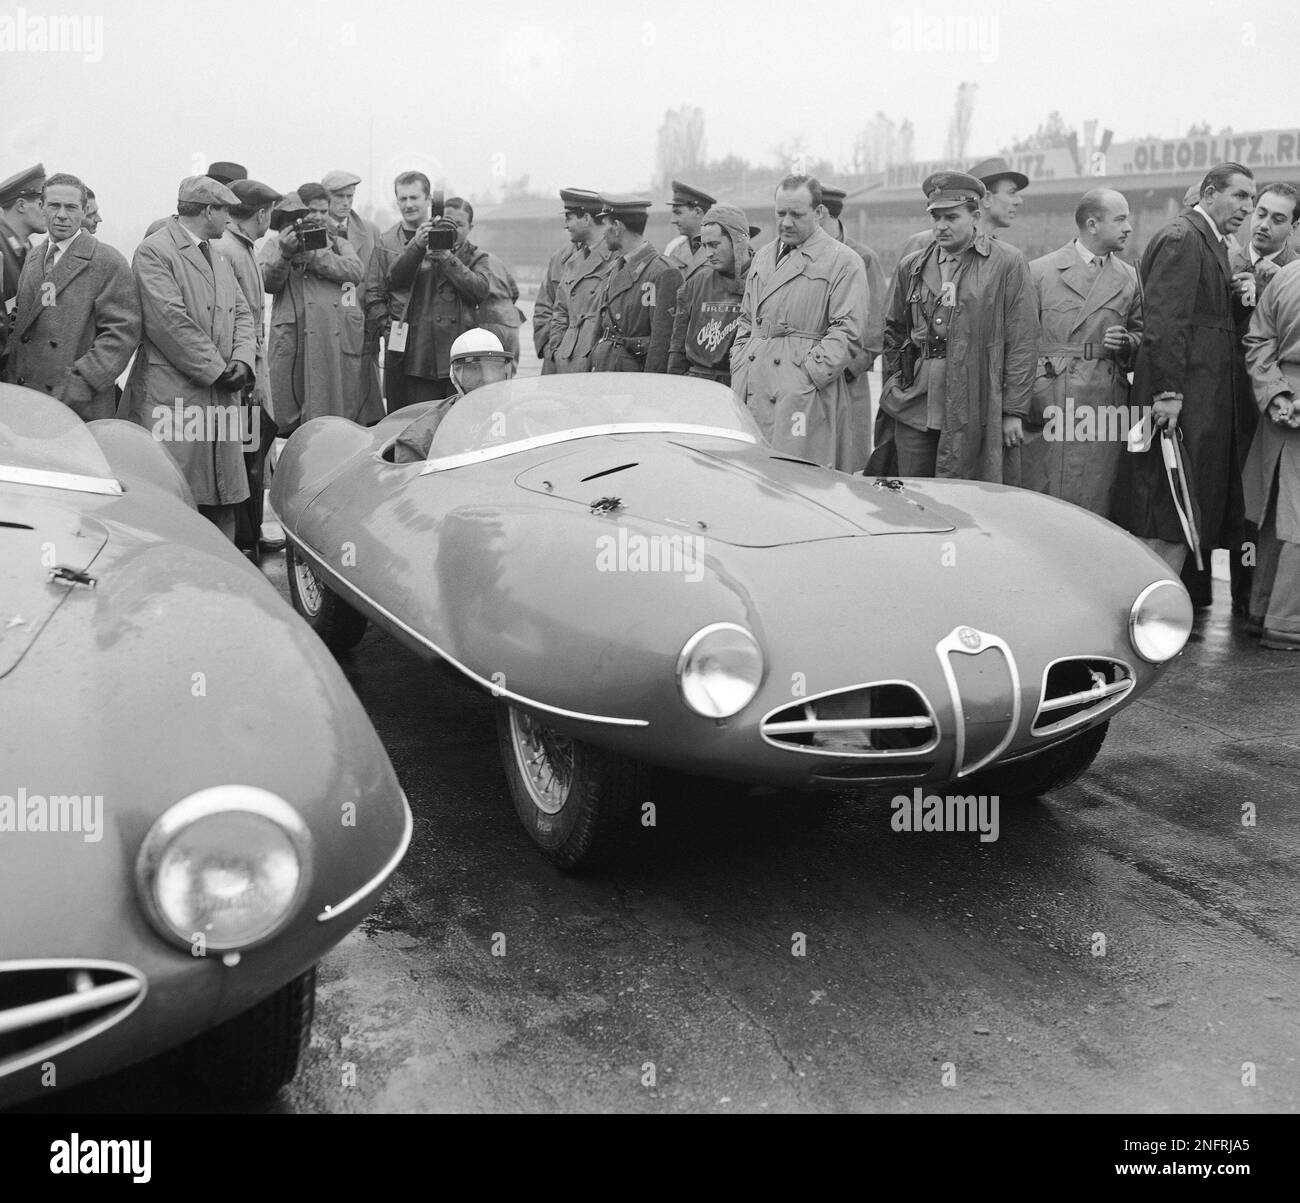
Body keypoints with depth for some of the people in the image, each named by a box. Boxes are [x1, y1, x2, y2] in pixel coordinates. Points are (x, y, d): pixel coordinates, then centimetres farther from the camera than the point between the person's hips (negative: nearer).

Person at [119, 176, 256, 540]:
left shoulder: (220, 258, 22)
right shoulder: (154, 251, -5)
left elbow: (241, 314, 18)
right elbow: (169, 320, -14)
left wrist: (242, 360, -2)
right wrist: (217, 369, -12)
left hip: (222, 396, 8)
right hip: (173, 396, -8)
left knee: (222, 504, 9)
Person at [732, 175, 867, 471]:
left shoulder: (843, 262, 0)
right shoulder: (763, 258, 22)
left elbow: (849, 332, -7)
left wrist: (808, 374, -15)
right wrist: (738, 368, 11)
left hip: (803, 396, -6)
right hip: (750, 391, 6)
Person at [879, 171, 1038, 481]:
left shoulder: (1008, 264, -1)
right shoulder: (910, 267, 13)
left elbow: (1023, 342, -4)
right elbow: (894, 333, 21)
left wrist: (1014, 411, -8)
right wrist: (892, 391, 12)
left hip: (974, 409, -4)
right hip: (913, 407, 4)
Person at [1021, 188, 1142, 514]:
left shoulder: (1129, 277, 14)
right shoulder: (1040, 271, 4)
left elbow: (1142, 333, 22)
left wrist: (1126, 342, -2)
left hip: (1106, 404, 3)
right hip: (1049, 404, -3)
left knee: (1095, 504, 1)